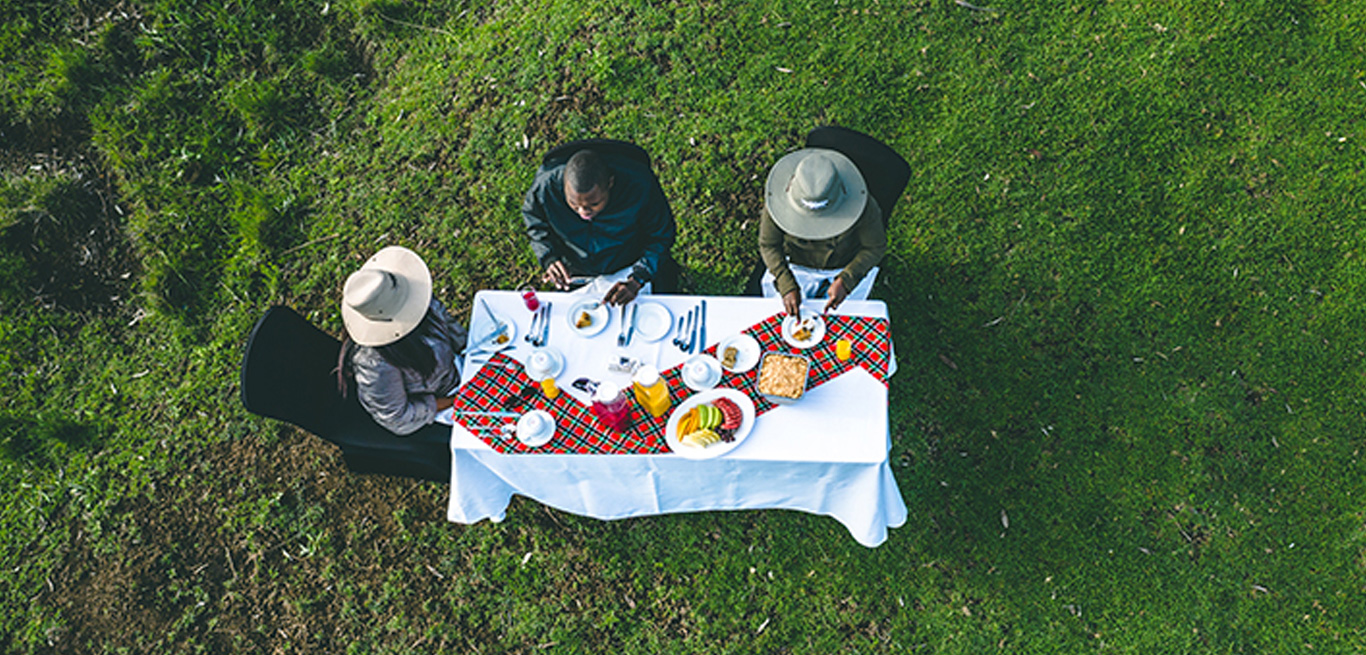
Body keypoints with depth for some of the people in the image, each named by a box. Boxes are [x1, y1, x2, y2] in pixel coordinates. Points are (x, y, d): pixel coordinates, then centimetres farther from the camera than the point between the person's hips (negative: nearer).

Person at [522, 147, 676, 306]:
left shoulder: (640, 186, -30)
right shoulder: (545, 185, -26)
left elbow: (661, 237, -16)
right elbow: (533, 219, -2)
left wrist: (636, 281, -30)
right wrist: (549, 259, -18)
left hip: (626, 270, -2)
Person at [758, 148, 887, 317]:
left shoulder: (859, 202, -35)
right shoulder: (777, 197, -32)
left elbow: (876, 247, -17)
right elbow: (768, 245, -16)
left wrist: (845, 282, -29)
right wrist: (787, 286, -28)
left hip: (847, 265, -1)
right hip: (798, 264, 1)